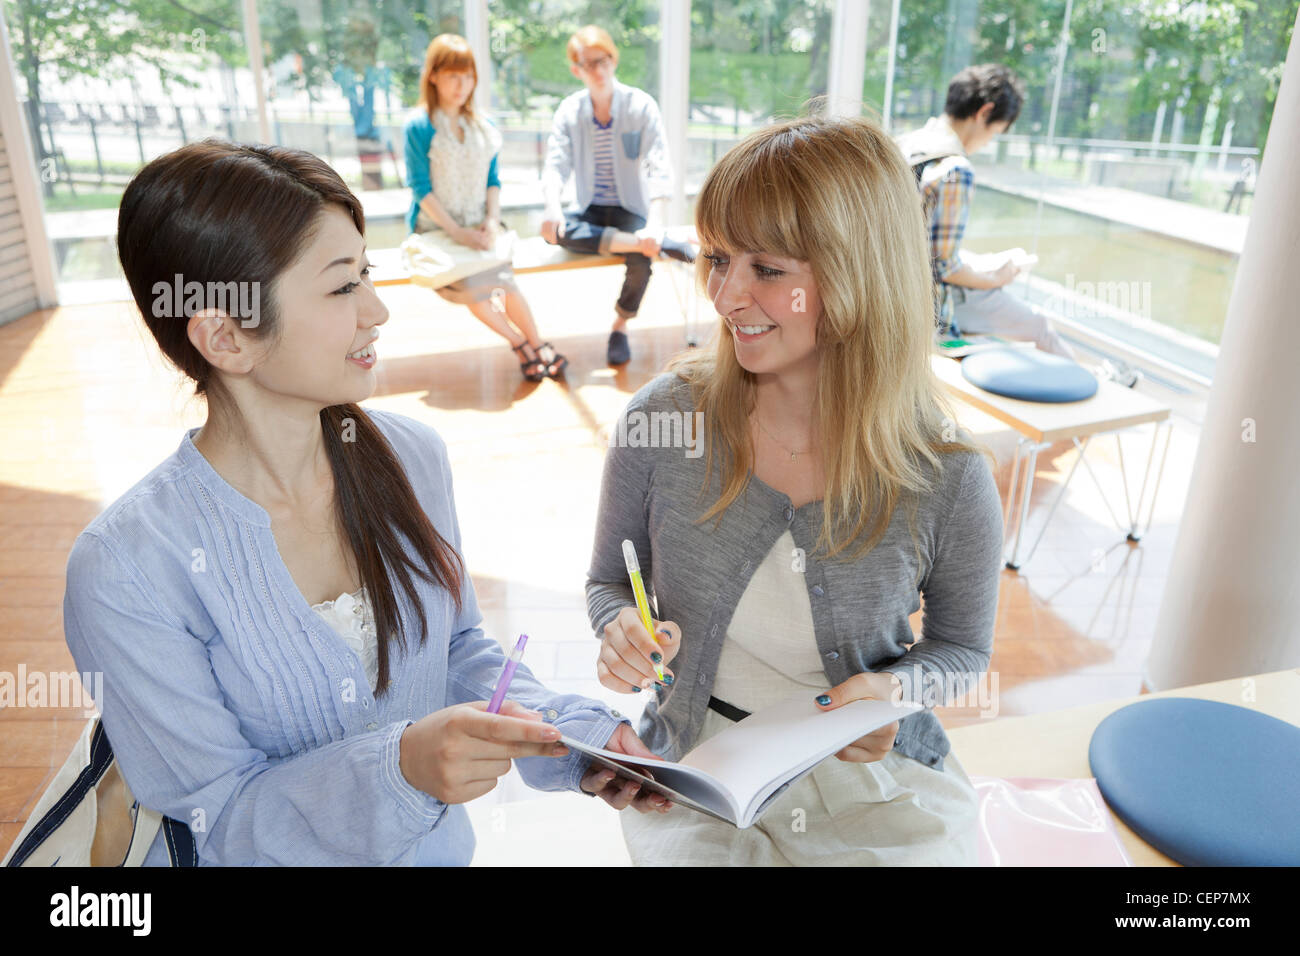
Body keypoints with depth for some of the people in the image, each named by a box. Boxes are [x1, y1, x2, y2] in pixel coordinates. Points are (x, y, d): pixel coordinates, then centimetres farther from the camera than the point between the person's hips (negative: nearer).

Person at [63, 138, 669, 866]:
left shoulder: (412, 456, -8)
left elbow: (460, 649, 1)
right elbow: (219, 819, -15)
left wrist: (575, 735, -13)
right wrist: (401, 768, -30)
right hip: (279, 849, -2)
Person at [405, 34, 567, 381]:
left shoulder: (484, 127, 10)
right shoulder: (419, 125, -6)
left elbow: (493, 181, 11)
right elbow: (421, 188, -9)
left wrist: (492, 221, -7)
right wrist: (456, 232, -16)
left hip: (477, 227, 3)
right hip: (436, 228, -3)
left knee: (504, 279, -21)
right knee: (471, 286, -26)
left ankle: (536, 343, -3)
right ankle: (518, 342, -7)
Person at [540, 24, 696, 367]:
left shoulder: (641, 105, -7)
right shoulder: (569, 110, 1)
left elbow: (659, 168, -16)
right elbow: (555, 165, -10)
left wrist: (655, 224, -32)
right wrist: (553, 208, -32)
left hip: (630, 210, -2)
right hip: (592, 211, 2)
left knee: (639, 261, -33)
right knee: (554, 231, -31)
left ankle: (620, 328, -4)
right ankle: (656, 245, -29)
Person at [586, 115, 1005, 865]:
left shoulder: (949, 479, -16)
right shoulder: (663, 421, -14)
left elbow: (964, 648, 2)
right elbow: (611, 581, 3)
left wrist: (895, 689, -18)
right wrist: (623, 629, -19)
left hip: (878, 778, 1)